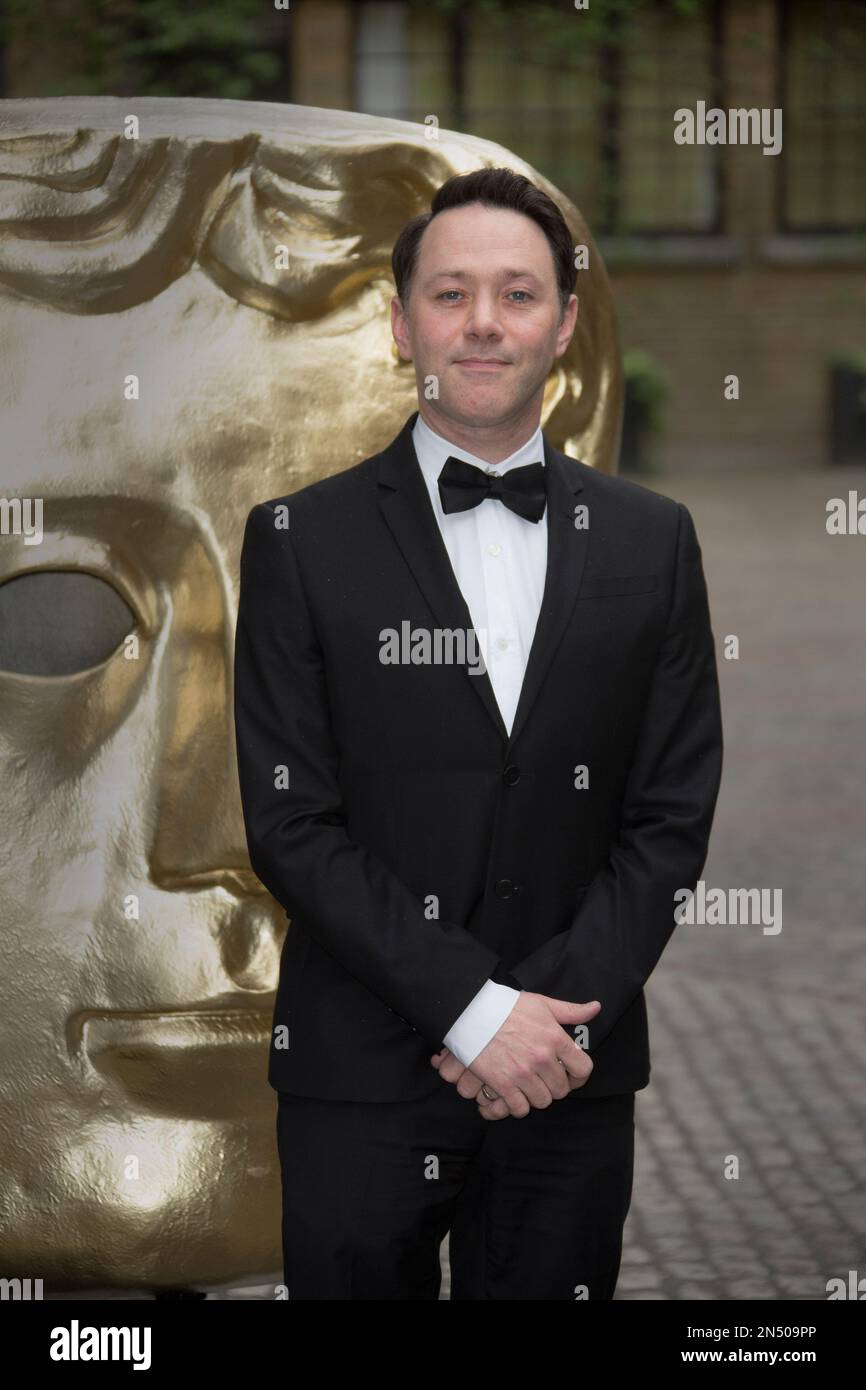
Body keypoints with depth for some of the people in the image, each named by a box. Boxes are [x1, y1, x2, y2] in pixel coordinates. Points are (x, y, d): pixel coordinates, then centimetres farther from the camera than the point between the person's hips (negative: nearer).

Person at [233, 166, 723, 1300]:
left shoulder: (651, 540, 6)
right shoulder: (302, 539, -1)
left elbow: (673, 815, 3)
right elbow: (290, 823, -6)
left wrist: (554, 1011, -10)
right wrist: (476, 1007, -14)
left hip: (570, 1076, 2)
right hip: (364, 1079, -1)